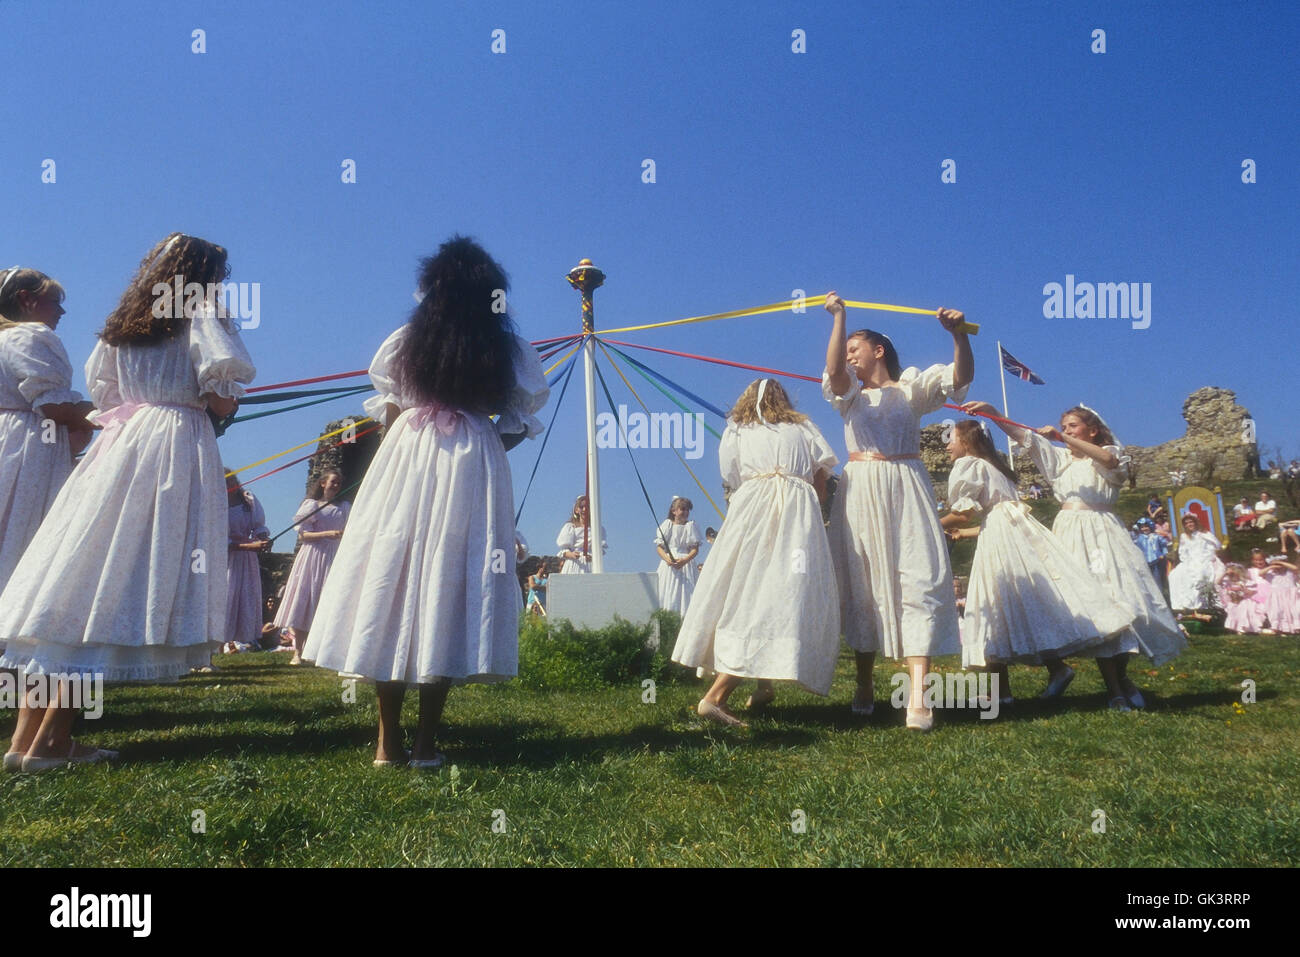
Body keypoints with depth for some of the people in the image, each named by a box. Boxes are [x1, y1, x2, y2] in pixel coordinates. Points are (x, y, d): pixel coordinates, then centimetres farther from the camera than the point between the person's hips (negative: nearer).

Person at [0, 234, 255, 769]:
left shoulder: (121, 324, 19)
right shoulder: (203, 317, 0)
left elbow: (103, 394, 19)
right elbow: (221, 402, -8)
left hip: (120, 443, 7)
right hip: (176, 447, -7)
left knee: (80, 574, 6)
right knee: (116, 589, -8)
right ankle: (52, 740, -6)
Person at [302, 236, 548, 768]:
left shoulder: (406, 341, 5)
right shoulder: (508, 349, 3)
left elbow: (388, 410, 9)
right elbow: (519, 422, 4)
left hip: (407, 460, 1)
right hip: (476, 468, 0)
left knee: (393, 576, 5)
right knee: (452, 586, 2)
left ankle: (388, 743, 7)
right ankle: (426, 744, 5)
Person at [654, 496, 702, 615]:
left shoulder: (691, 526, 7)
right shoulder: (667, 524, 8)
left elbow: (695, 549, 1)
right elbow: (659, 546, 2)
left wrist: (685, 560, -17)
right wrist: (667, 559, -17)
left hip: (685, 564, 0)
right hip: (668, 565, 1)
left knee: (684, 594, -9)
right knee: (667, 595, -6)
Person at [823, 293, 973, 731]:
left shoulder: (911, 387, 12)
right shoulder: (850, 393, 15)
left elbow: (961, 377, -3)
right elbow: (834, 369, -7)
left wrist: (959, 334, -19)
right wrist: (838, 317, -13)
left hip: (907, 488, -2)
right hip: (862, 492, 2)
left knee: (920, 577, -14)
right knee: (863, 583, 3)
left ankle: (917, 697, -19)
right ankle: (865, 687, 15)